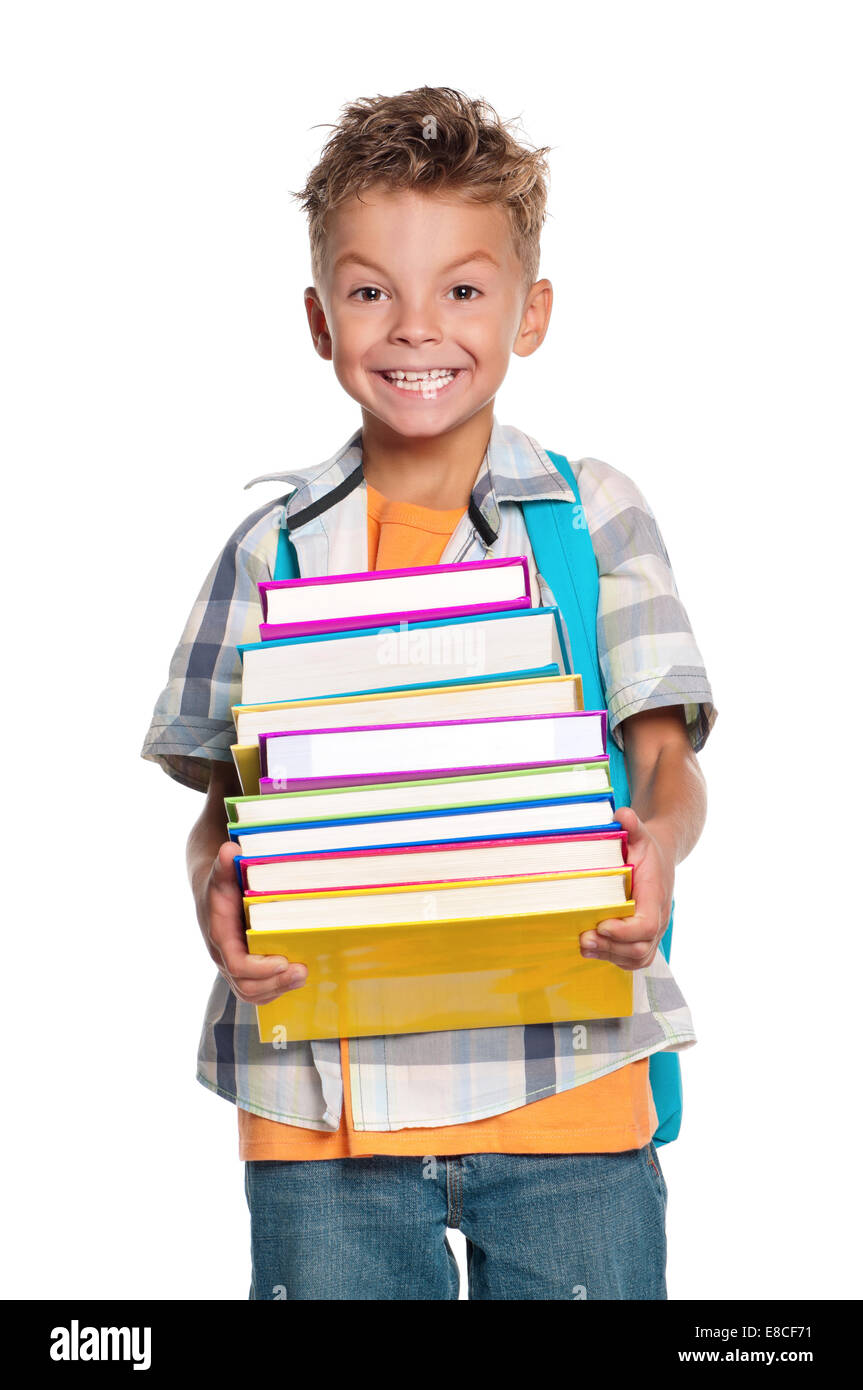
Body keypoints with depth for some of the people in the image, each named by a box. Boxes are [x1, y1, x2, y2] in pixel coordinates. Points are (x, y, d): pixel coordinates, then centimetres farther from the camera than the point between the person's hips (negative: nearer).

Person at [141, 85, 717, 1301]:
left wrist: (657, 844, -23)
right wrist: (214, 894, -13)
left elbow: (668, 761, -1)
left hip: (559, 1074, -1)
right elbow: (224, 799, 9)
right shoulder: (274, 550, 8)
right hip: (320, 1095, 2)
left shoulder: (596, 517, 4)